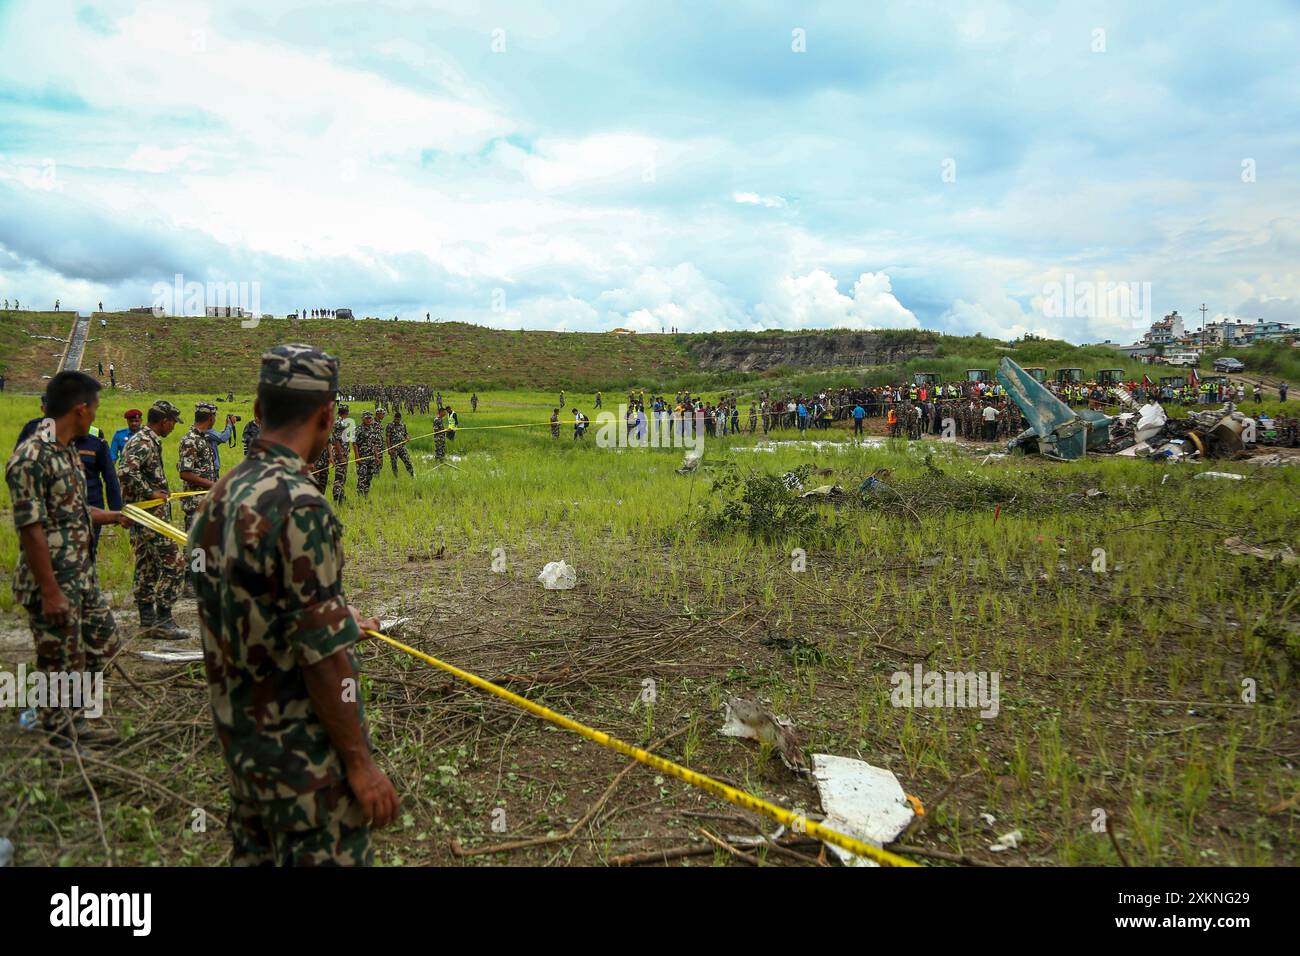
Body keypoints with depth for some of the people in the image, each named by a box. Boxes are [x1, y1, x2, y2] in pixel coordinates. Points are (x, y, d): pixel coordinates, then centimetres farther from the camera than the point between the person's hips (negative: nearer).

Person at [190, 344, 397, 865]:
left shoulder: (220, 497, 2)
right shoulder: (298, 505, -24)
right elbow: (321, 658, -24)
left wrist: (340, 624, 27)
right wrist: (360, 763, -15)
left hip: (240, 740, 8)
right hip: (303, 757, -8)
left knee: (255, 854, 21)